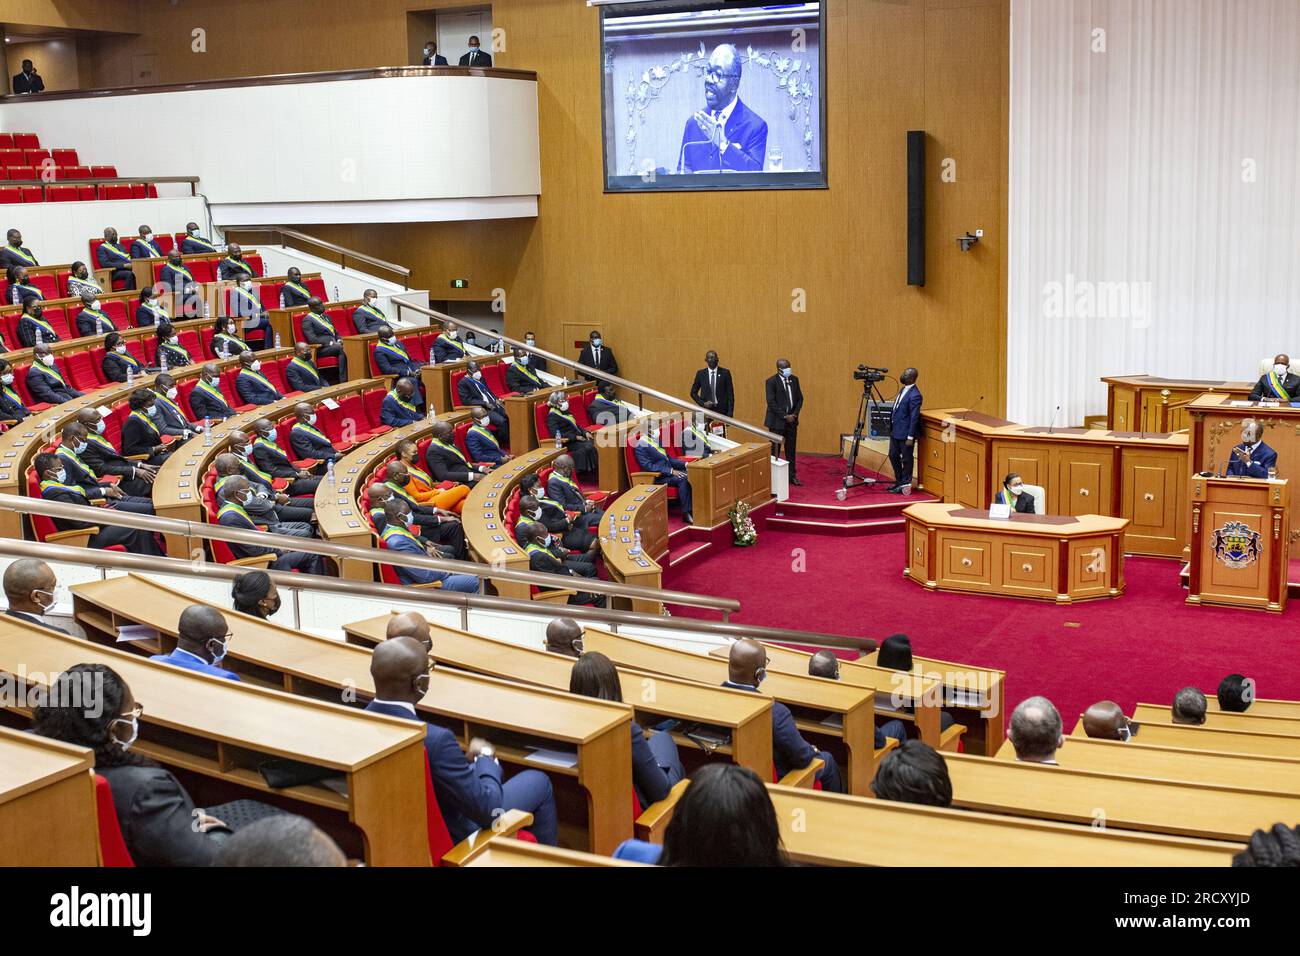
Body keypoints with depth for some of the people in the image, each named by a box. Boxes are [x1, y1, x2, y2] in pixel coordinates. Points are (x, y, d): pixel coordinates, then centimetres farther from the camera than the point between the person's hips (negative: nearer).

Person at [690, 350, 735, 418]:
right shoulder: (700, 374, 7)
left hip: (722, 410, -1)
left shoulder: (725, 372, 3)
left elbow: (730, 394, 3)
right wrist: (703, 403, -4)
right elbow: (693, 393, 12)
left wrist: (730, 414, -5)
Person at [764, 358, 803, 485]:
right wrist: (785, 416, -16)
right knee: (775, 450, 0)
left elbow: (800, 398, 10)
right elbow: (771, 402, -15)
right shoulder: (771, 382, -10)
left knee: (791, 450, 10)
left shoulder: (794, 379, 8)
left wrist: (795, 414, -4)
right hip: (777, 421, -5)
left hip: (792, 420, 5)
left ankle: (792, 476, 17)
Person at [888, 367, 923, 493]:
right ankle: (899, 482, 30)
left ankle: (905, 485, 15)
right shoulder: (904, 389, 9)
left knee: (906, 459, 3)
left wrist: (910, 437, -20)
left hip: (905, 434, -10)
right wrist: (892, 429, 17)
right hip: (895, 431, 10)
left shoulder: (914, 395, -20)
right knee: (893, 456, 17)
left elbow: (914, 417, -20)